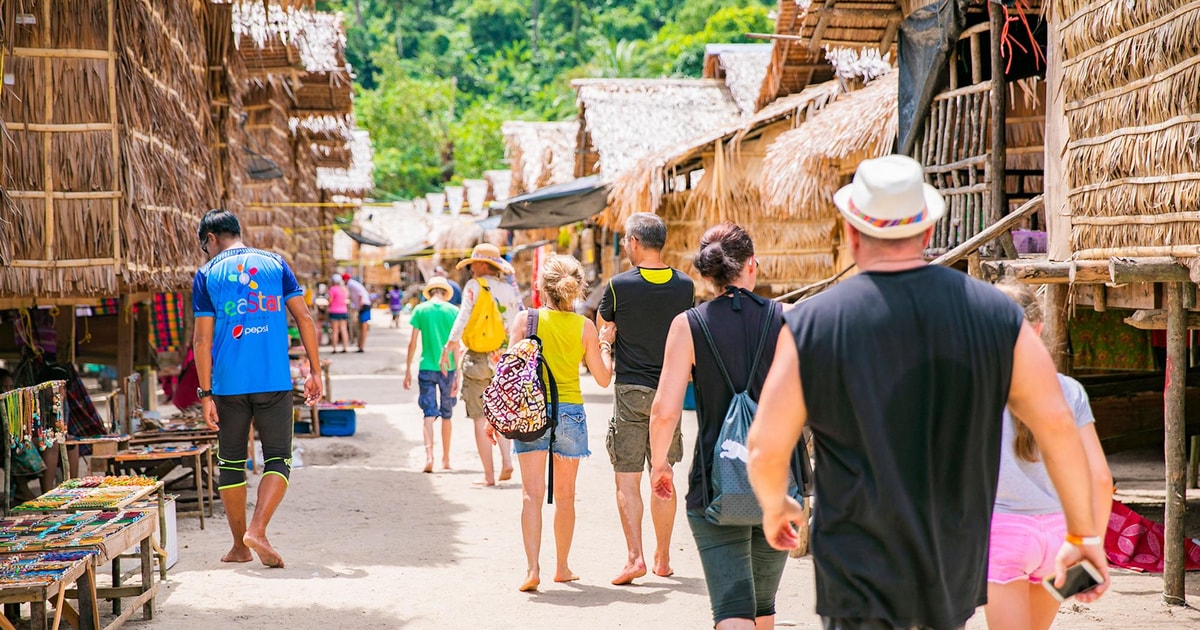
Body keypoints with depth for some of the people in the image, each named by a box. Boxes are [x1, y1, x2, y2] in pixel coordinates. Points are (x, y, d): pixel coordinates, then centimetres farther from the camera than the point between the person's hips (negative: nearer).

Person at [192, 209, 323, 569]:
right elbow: (303, 317, 1)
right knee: (278, 458, 4)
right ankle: (257, 531, -15)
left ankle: (240, 545, 16)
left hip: (228, 384, 0)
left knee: (231, 461, 12)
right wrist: (314, 371, 5)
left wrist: (206, 394, -1)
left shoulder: (207, 275, 3)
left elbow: (202, 340, -2)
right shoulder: (275, 264, 7)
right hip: (274, 381, 0)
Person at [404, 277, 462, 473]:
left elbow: (413, 343, 1)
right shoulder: (453, 311, -1)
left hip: (427, 368, -1)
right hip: (447, 369, 1)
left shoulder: (420, 310, 0)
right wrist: (457, 374, 0)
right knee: (446, 415, 13)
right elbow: (456, 345, -2)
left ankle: (429, 455, -21)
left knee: (429, 413, -2)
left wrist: (408, 370, 8)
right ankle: (446, 459, 22)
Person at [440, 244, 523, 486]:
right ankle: (507, 460, -2)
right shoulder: (509, 289, 8)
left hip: (478, 358, -4)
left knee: (481, 418, 3)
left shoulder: (474, 286, -5)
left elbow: (463, 318, -14)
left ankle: (489, 474, 3)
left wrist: (447, 350, -14)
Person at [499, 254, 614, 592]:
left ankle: (533, 568, -17)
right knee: (565, 496, 14)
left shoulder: (525, 319, -4)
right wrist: (606, 345, 20)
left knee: (532, 494, -4)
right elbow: (603, 378, 3)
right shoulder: (585, 327, -1)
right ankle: (562, 567, 24)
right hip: (571, 412, 1)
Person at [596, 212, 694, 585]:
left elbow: (602, 325, 5)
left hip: (630, 390, -4)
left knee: (627, 480, 0)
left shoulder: (620, 285, -11)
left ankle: (635, 556, -10)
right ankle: (662, 558, 20)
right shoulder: (684, 286, 0)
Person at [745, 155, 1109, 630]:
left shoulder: (811, 325, -9)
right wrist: (1084, 533, 10)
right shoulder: (995, 315, -3)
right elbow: (1057, 424, -1)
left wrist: (775, 508, 16)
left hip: (861, 573, -3)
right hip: (957, 573, 3)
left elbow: (765, 448, -6)